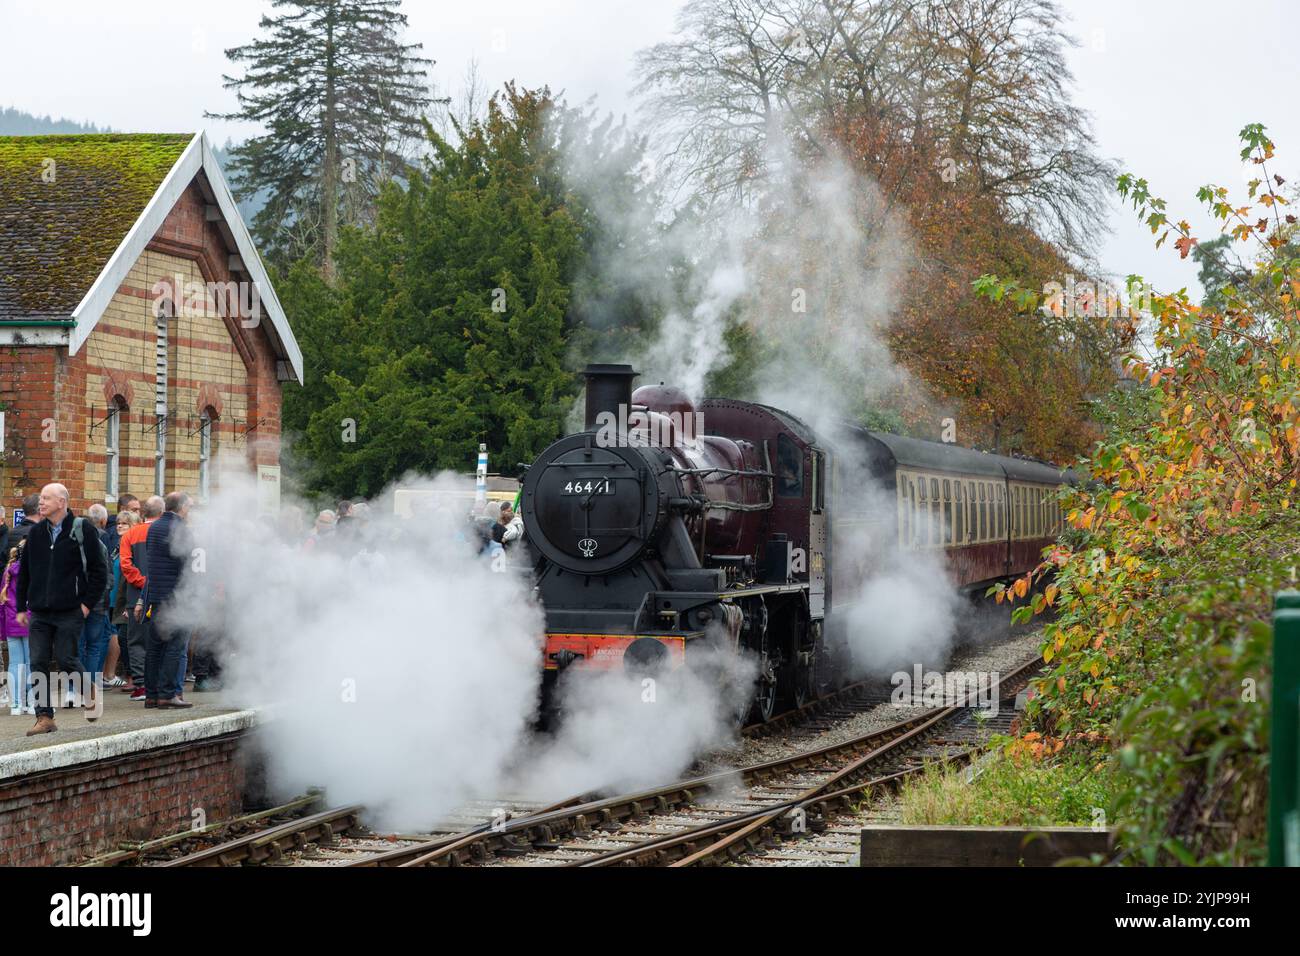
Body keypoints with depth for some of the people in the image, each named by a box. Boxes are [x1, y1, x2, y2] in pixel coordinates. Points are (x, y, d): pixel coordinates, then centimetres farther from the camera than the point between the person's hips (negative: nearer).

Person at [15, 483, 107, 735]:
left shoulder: (81, 530, -4)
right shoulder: (36, 533, 11)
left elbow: (99, 570, -3)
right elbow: (24, 572, 17)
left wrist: (87, 603, -8)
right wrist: (21, 607, 12)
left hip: (69, 612, -5)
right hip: (39, 613, 5)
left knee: (66, 659, -5)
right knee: (39, 664, -1)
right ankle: (44, 717, 2)